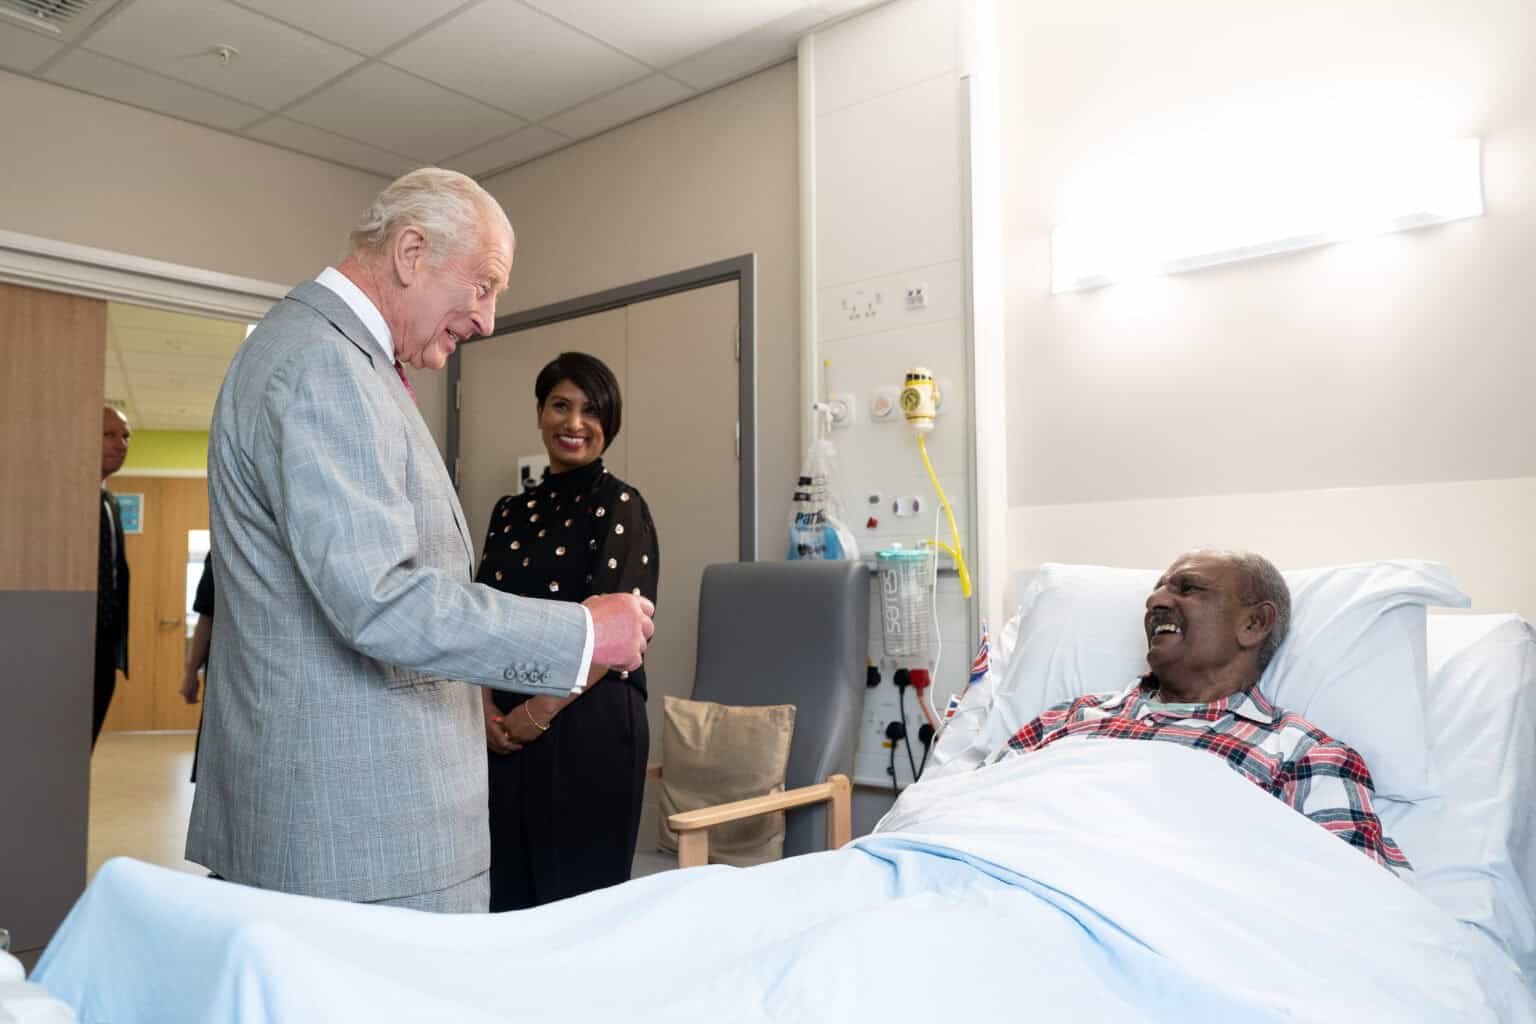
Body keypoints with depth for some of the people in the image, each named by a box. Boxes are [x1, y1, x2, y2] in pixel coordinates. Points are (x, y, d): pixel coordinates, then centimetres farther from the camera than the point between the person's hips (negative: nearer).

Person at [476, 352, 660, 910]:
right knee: (507, 889, 13)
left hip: (589, 722, -5)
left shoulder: (620, 505, -5)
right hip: (506, 728, 6)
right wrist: (487, 707, -3)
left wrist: (540, 712, -12)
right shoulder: (510, 511, 13)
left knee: (581, 894, 4)